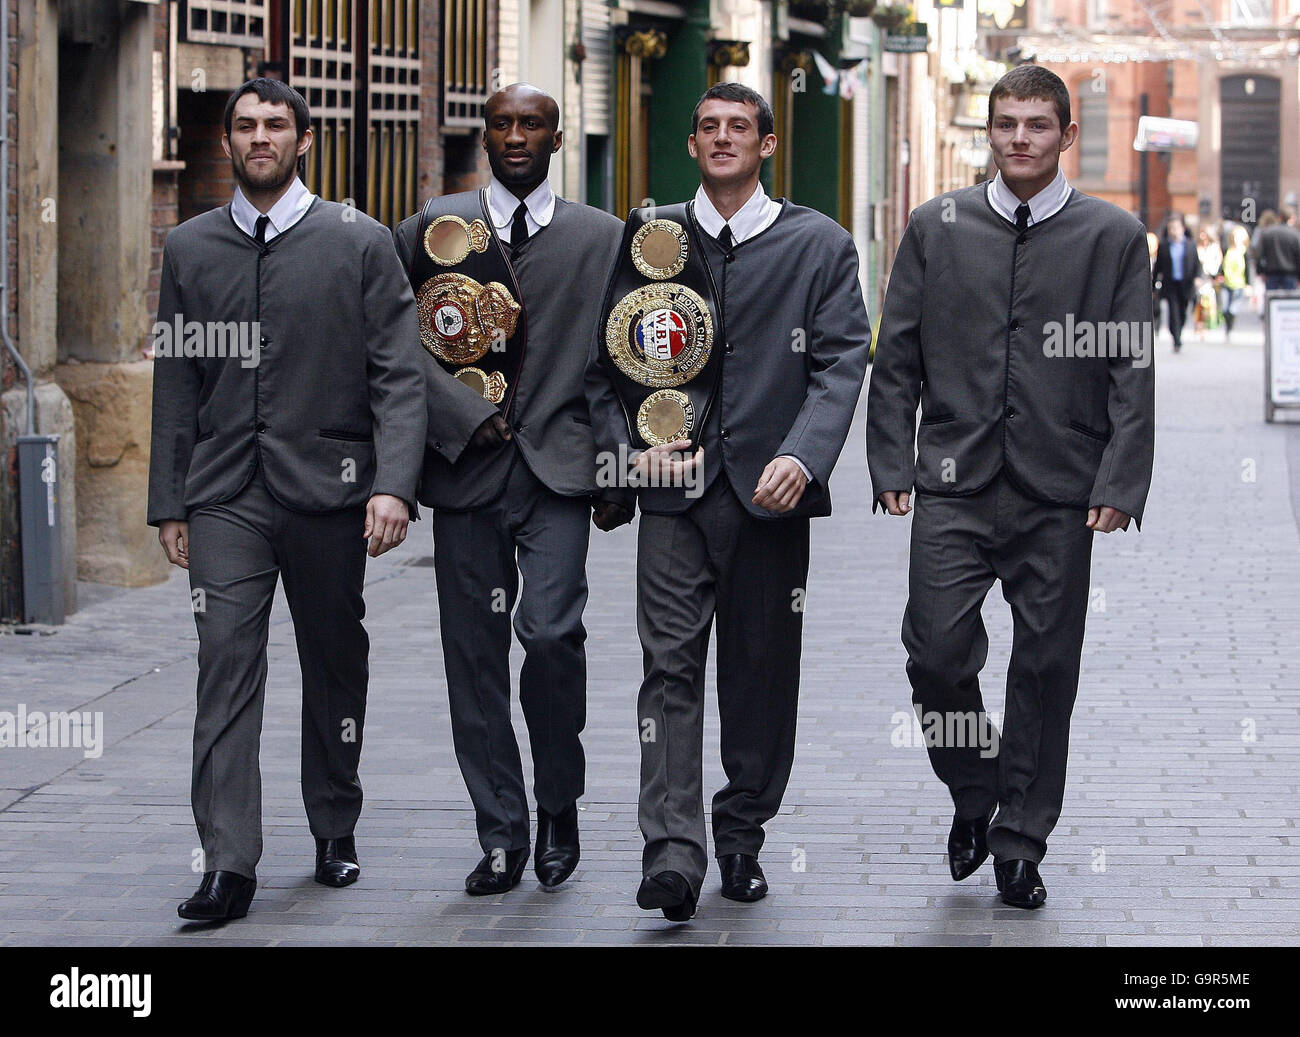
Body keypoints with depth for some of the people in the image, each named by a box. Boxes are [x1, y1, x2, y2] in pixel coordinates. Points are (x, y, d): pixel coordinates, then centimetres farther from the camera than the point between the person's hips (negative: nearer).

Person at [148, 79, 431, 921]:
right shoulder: (190, 249, 11)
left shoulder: (361, 244, 3)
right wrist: (169, 503, 8)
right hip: (225, 496, 1)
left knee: (335, 663, 9)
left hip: (327, 488, -1)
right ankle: (229, 863, -11)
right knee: (227, 666, -8)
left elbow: (399, 376, -2)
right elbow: (176, 385, 13)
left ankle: (335, 832, 25)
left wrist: (393, 485, -14)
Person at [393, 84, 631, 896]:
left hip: (559, 468, -1)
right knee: (476, 654, 2)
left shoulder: (602, 239, 10)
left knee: (552, 631, -17)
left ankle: (560, 804, 5)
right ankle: (502, 835, 11)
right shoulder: (427, 233, 9)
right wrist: (465, 415, -9)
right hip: (467, 470, 1)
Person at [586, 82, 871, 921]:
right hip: (674, 489, 0)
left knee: (763, 671, 6)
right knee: (671, 664, -10)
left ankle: (743, 836, 20)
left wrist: (802, 455, -18)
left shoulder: (820, 246, 6)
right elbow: (604, 360, 15)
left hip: (769, 491, 0)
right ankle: (673, 851, -17)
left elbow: (842, 362, -3)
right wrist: (628, 442, -2)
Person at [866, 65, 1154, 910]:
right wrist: (892, 467, 2)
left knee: (1046, 670, 3)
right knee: (937, 656, -8)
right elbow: (897, 358, 9)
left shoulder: (1114, 237, 4)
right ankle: (975, 795, 18)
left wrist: (1119, 487, -7)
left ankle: (1020, 843, 15)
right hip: (955, 486, 1)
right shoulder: (937, 228, 7)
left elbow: (1133, 373, 1)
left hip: (1060, 493, -1)